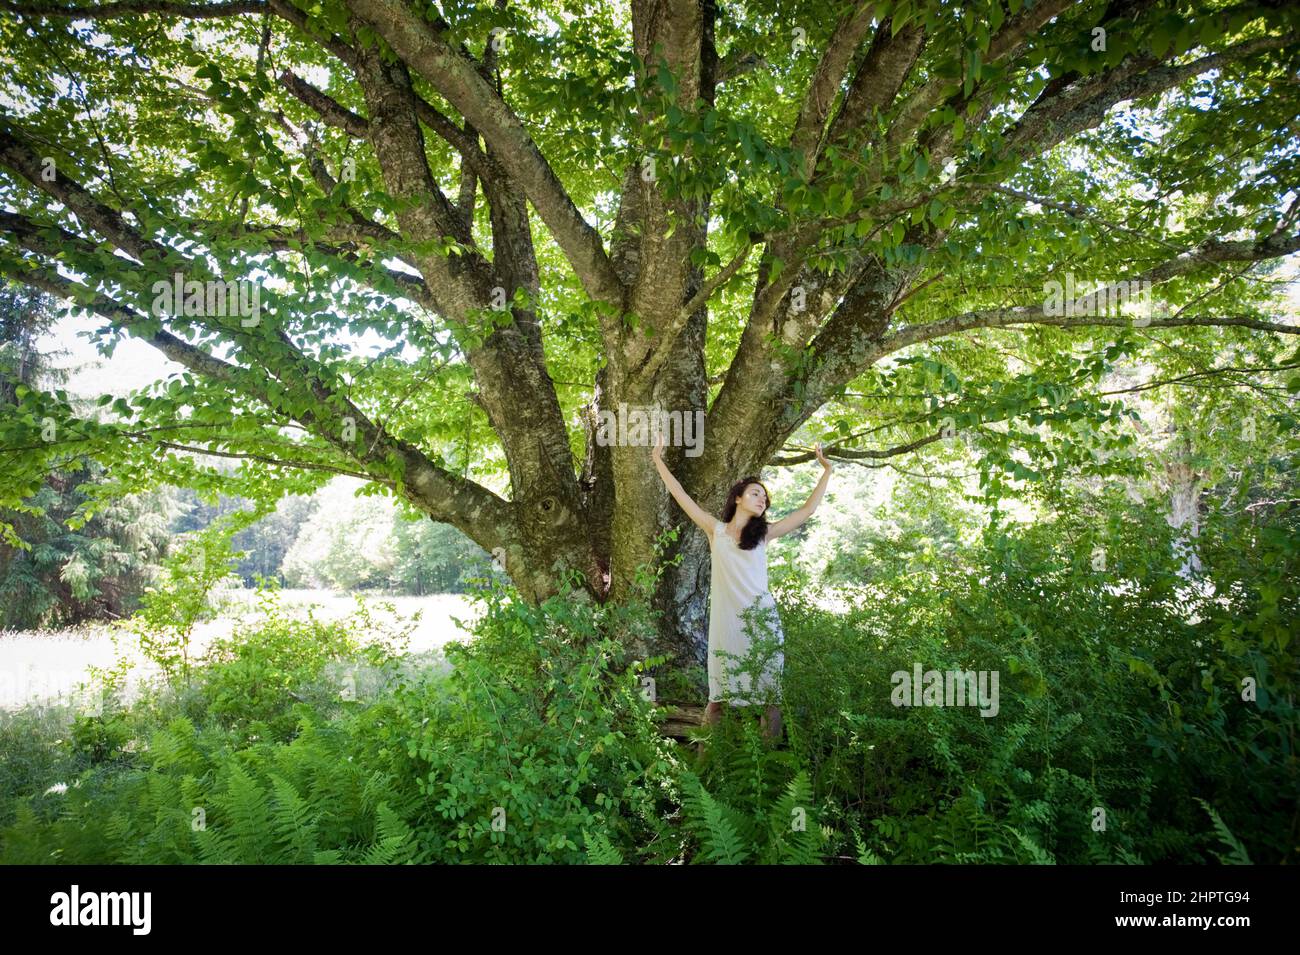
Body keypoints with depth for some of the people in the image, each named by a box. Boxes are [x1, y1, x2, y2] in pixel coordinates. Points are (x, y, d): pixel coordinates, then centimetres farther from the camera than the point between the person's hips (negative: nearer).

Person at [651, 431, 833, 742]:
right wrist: (659, 461, 10)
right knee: (719, 696, 2)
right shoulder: (715, 529, 9)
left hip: (762, 620, 1)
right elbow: (681, 496, 10)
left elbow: (807, 510, 16)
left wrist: (827, 472, 17)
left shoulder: (764, 534, 12)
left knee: (769, 695, 0)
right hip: (726, 622, -1)